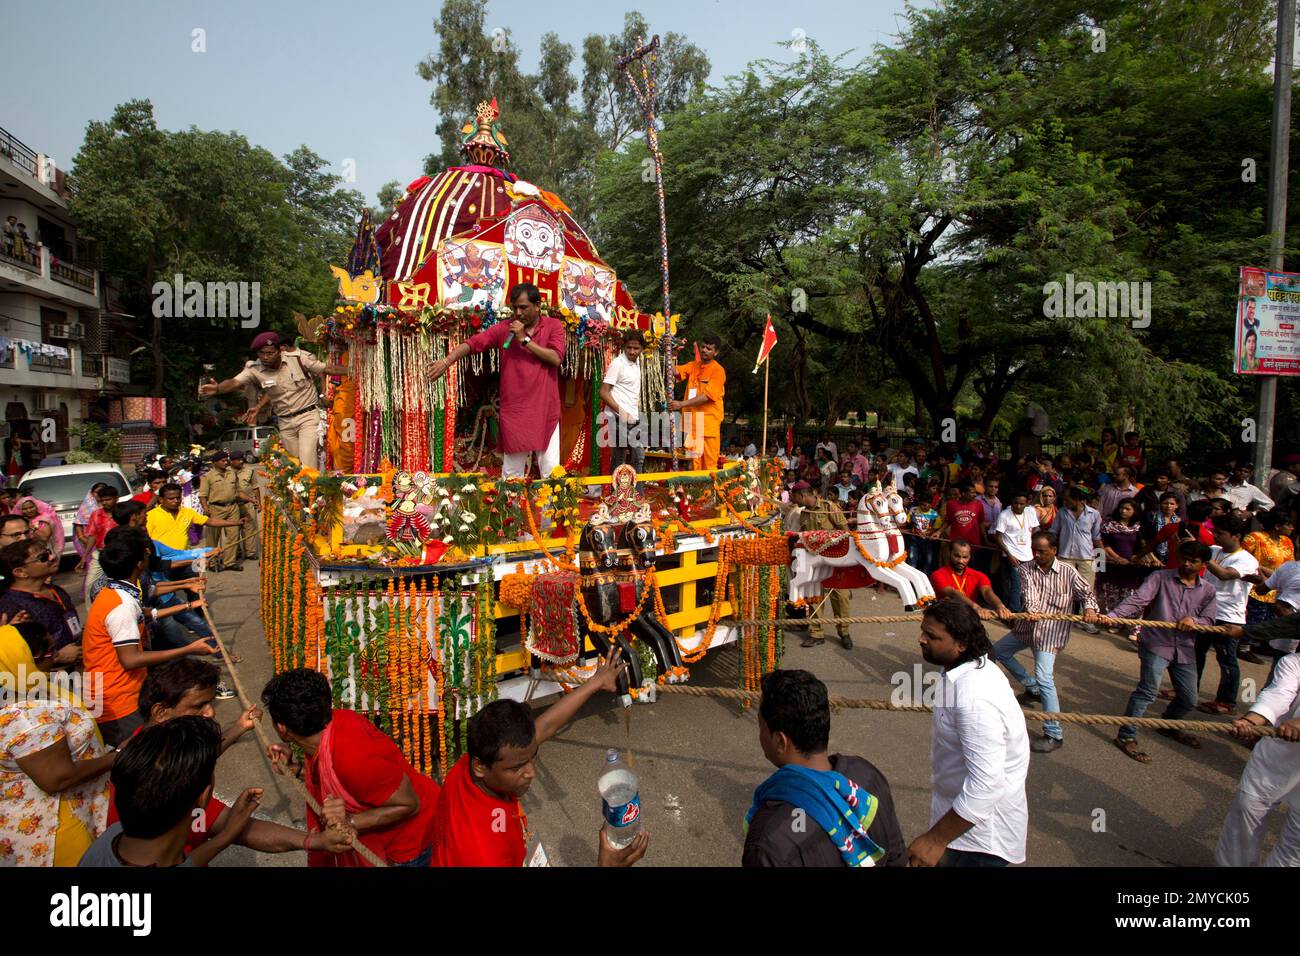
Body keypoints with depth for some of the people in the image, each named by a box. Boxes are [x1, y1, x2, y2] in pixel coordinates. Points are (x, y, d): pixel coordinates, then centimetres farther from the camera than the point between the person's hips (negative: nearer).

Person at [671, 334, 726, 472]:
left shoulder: (718, 370, -6)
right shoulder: (693, 366, 13)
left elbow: (707, 396, -15)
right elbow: (676, 371, -4)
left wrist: (681, 404, -21)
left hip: (709, 423, -5)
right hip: (692, 421, 5)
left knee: (709, 463, -2)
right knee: (694, 461, 8)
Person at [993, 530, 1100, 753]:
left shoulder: (1068, 572, -7)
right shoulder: (1026, 569, -1)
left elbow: (1086, 592, -11)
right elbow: (1029, 592, -17)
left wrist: (1089, 608, -35)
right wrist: (1031, 609, -38)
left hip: (1051, 631, -6)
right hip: (1027, 626, 6)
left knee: (1044, 679, -17)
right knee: (999, 651, 21)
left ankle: (1054, 735, -10)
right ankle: (1032, 688, 37)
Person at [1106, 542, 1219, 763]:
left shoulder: (1207, 591, 9)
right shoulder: (1161, 578, -5)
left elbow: (1209, 620, 1)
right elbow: (1137, 600, -16)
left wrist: (1194, 620, -23)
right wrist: (1111, 616, -30)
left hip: (1185, 649, 5)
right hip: (1156, 643, -5)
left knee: (1189, 699, 15)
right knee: (1147, 691, -14)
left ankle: (1169, 726, 43)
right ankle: (1126, 736, -6)